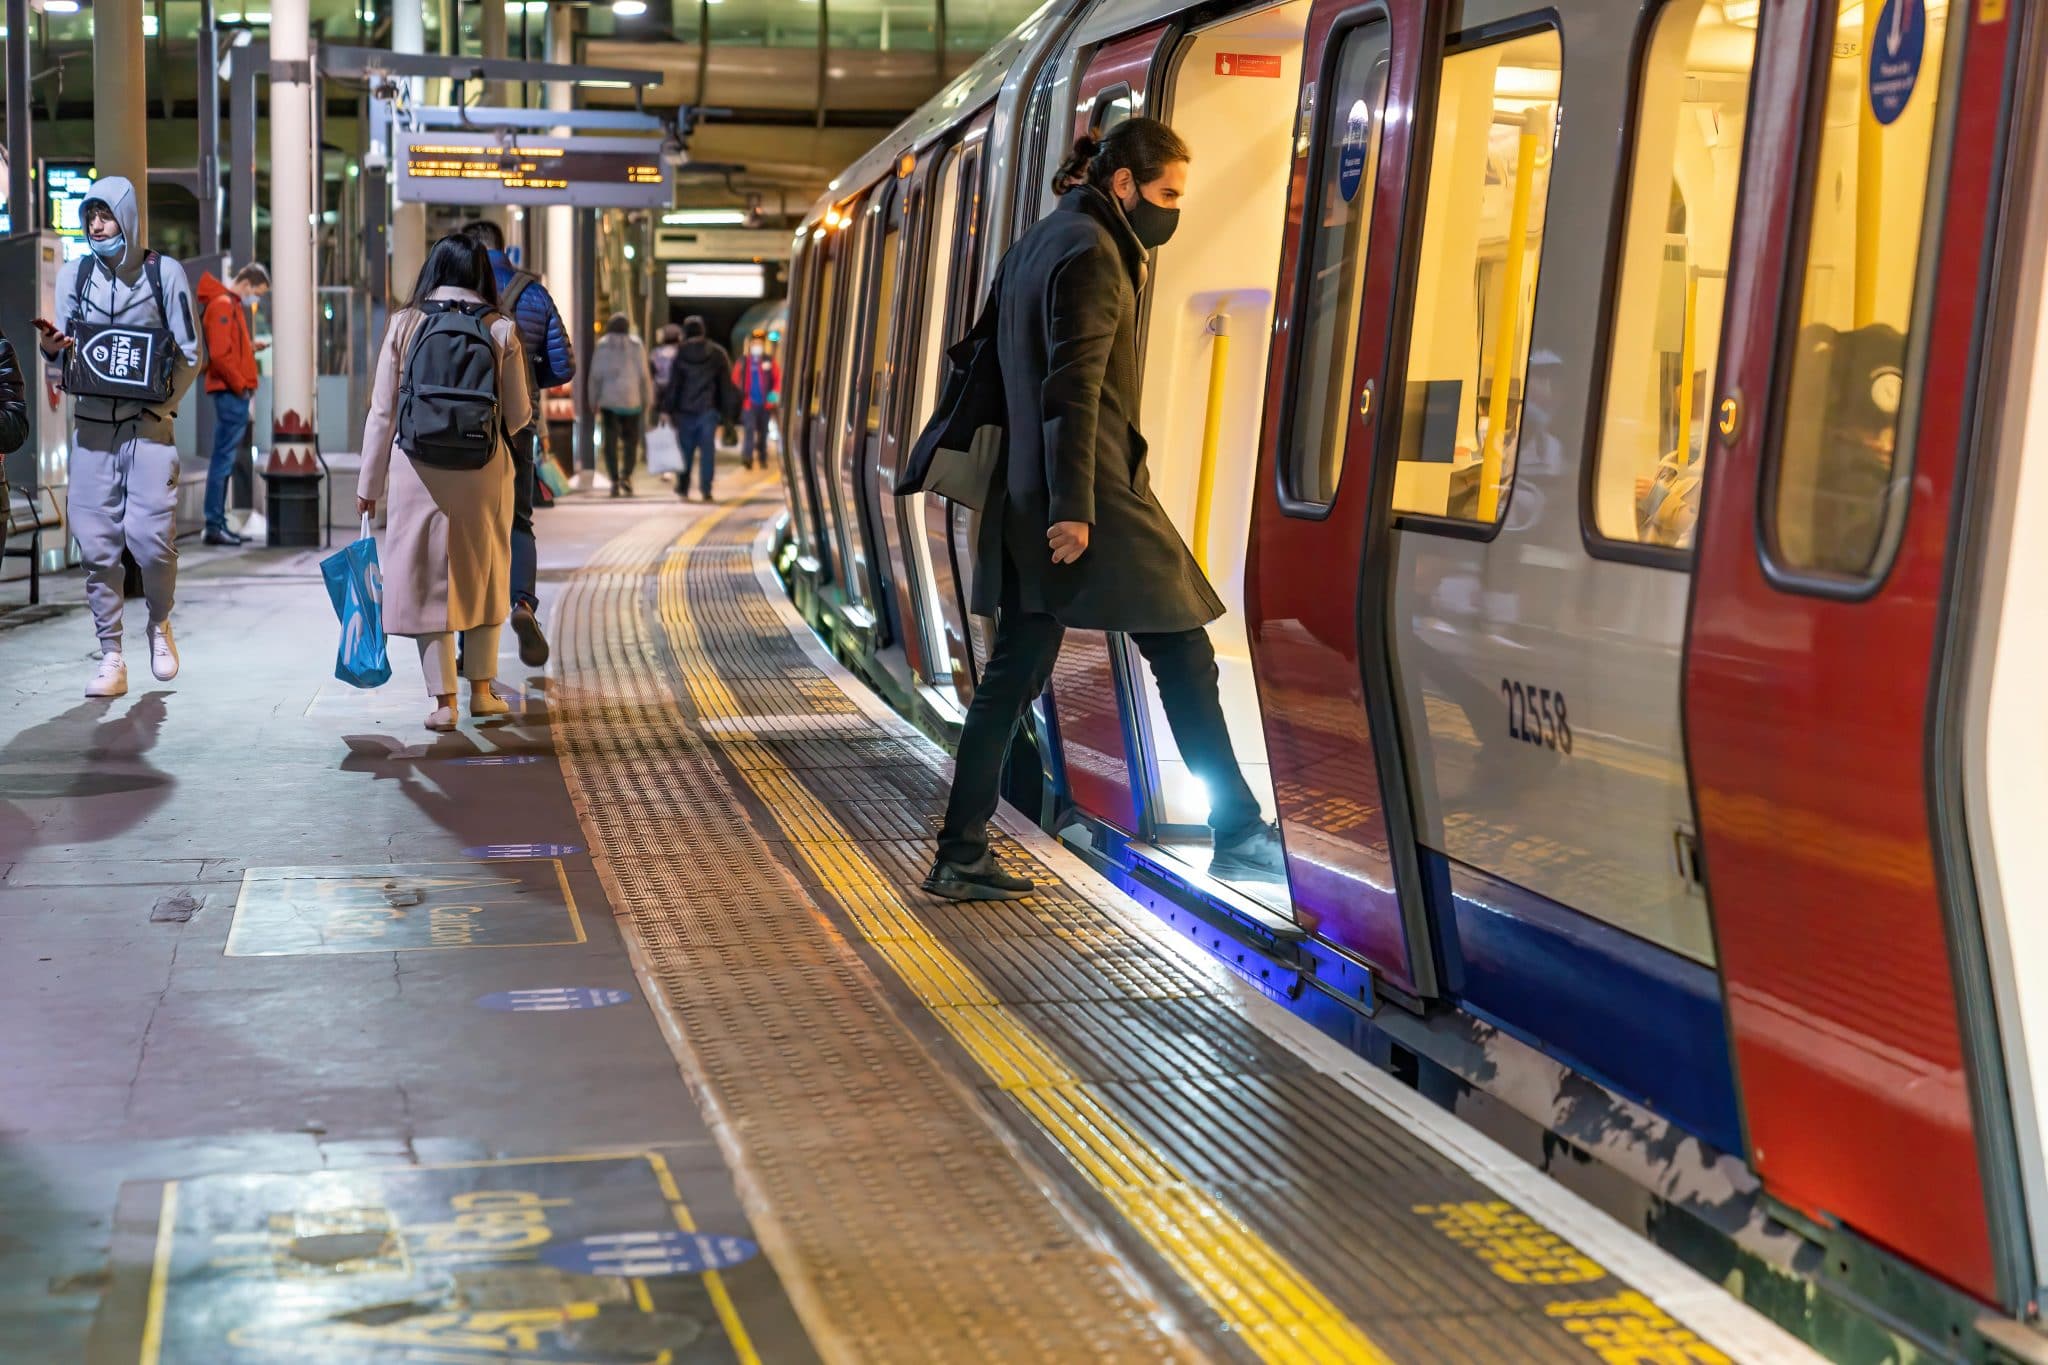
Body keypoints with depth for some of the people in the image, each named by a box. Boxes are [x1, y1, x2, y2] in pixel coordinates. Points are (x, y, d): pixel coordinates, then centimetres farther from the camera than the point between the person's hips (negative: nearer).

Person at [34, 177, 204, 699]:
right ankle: (111, 657, 7)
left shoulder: (164, 272, 1)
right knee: (96, 542, -1)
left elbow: (190, 354, 2)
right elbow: (65, 350, 8)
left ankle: (159, 625, 17)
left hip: (149, 425, -3)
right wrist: (53, 346, -15)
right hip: (92, 425, 3)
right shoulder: (74, 273, 9)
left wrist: (160, 406, -6)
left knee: (151, 537, -11)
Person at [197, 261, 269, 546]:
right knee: (224, 459, -8)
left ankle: (218, 524, 16)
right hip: (231, 393, -10)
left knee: (225, 459, 11)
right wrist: (241, 386, -14)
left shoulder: (232, 305, 20)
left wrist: (250, 347, 7)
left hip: (234, 394, 10)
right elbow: (219, 355, -19)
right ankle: (214, 525, -6)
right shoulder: (222, 305, -11)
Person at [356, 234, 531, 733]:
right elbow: (519, 416, 1)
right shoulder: (501, 329, -1)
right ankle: (481, 689, 23)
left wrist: (369, 484, 7)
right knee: (483, 577, 16)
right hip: (484, 472, 1)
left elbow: (382, 412, 0)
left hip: (417, 471, 0)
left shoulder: (404, 323, -1)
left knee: (428, 579, 7)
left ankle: (443, 700, 7)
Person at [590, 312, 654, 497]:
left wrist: (593, 400, 7)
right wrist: (648, 399, 6)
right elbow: (644, 374, -1)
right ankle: (627, 475, -7)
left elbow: (596, 374, -1)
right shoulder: (636, 345, 0)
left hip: (609, 399, 0)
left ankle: (614, 481, -5)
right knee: (631, 440, 10)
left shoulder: (603, 345, 1)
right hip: (632, 399, 0)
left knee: (611, 441, 2)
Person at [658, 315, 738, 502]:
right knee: (707, 450, 0)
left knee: (686, 449, 8)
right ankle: (706, 491, -7)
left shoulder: (681, 353, -1)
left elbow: (673, 383, -4)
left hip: (685, 410, -1)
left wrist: (667, 409, -2)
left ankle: (683, 489, 14)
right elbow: (726, 384, 6)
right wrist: (728, 411, 10)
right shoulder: (717, 353, 5)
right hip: (708, 409, 1)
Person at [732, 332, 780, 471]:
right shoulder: (743, 361, 5)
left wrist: (775, 392, -10)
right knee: (749, 429, -16)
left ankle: (763, 458, 20)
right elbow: (735, 378, 8)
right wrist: (740, 393, -5)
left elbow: (778, 377, 4)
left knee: (763, 432, 11)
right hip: (749, 402, -2)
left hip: (765, 403, 2)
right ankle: (748, 456, -23)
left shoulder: (770, 361, 6)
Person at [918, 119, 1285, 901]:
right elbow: (1073, 386, -19)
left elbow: (990, 364, 22)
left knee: (1012, 674, 9)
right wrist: (1073, 506, -23)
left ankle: (960, 857, 9)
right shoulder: (1092, 252, -10)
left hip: (1027, 500, 9)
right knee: (1184, 657, 1)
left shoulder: (1036, 244, 18)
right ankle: (1238, 835, 8)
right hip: (1097, 497, -9)